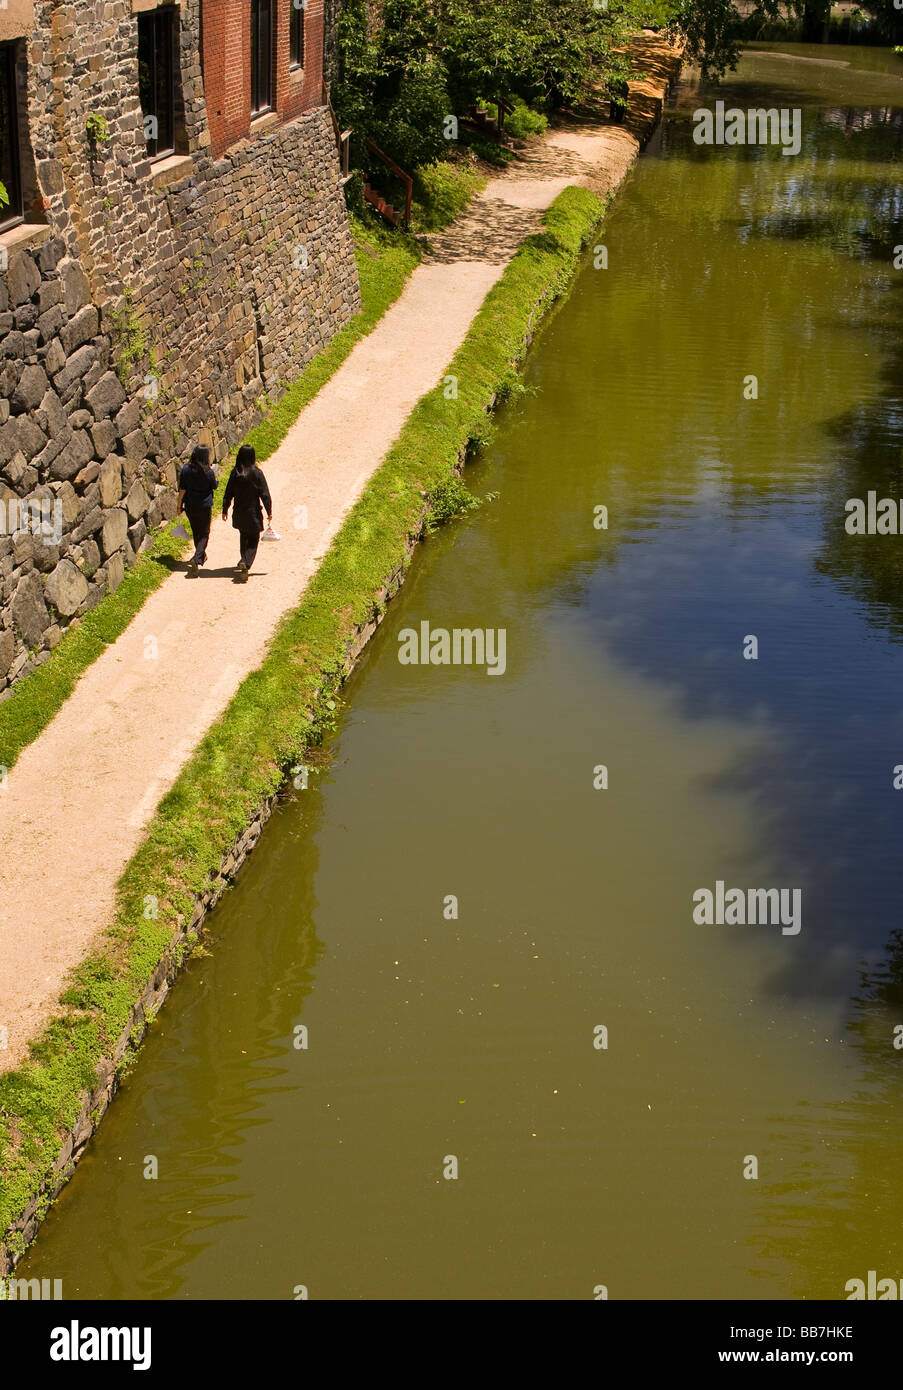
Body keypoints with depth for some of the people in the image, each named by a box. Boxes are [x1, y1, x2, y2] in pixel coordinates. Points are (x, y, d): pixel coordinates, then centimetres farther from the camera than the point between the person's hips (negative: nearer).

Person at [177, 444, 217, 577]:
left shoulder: (186, 470, -8)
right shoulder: (208, 472, -15)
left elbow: (182, 490, -4)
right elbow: (214, 486, 2)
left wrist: (179, 505, 6)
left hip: (190, 506, 3)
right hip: (204, 506, -3)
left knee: (196, 532, 22)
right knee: (204, 534, 4)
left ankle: (201, 555, 40)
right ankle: (196, 559, -16)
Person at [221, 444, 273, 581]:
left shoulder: (235, 473, -6)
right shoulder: (256, 473, -14)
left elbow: (228, 494, 0)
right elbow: (264, 494, -11)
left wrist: (225, 510, 12)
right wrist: (269, 512, -2)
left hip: (239, 512, 3)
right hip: (253, 512, -3)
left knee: (243, 537, 25)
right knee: (253, 540, 4)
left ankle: (244, 561, 34)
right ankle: (245, 563, -16)